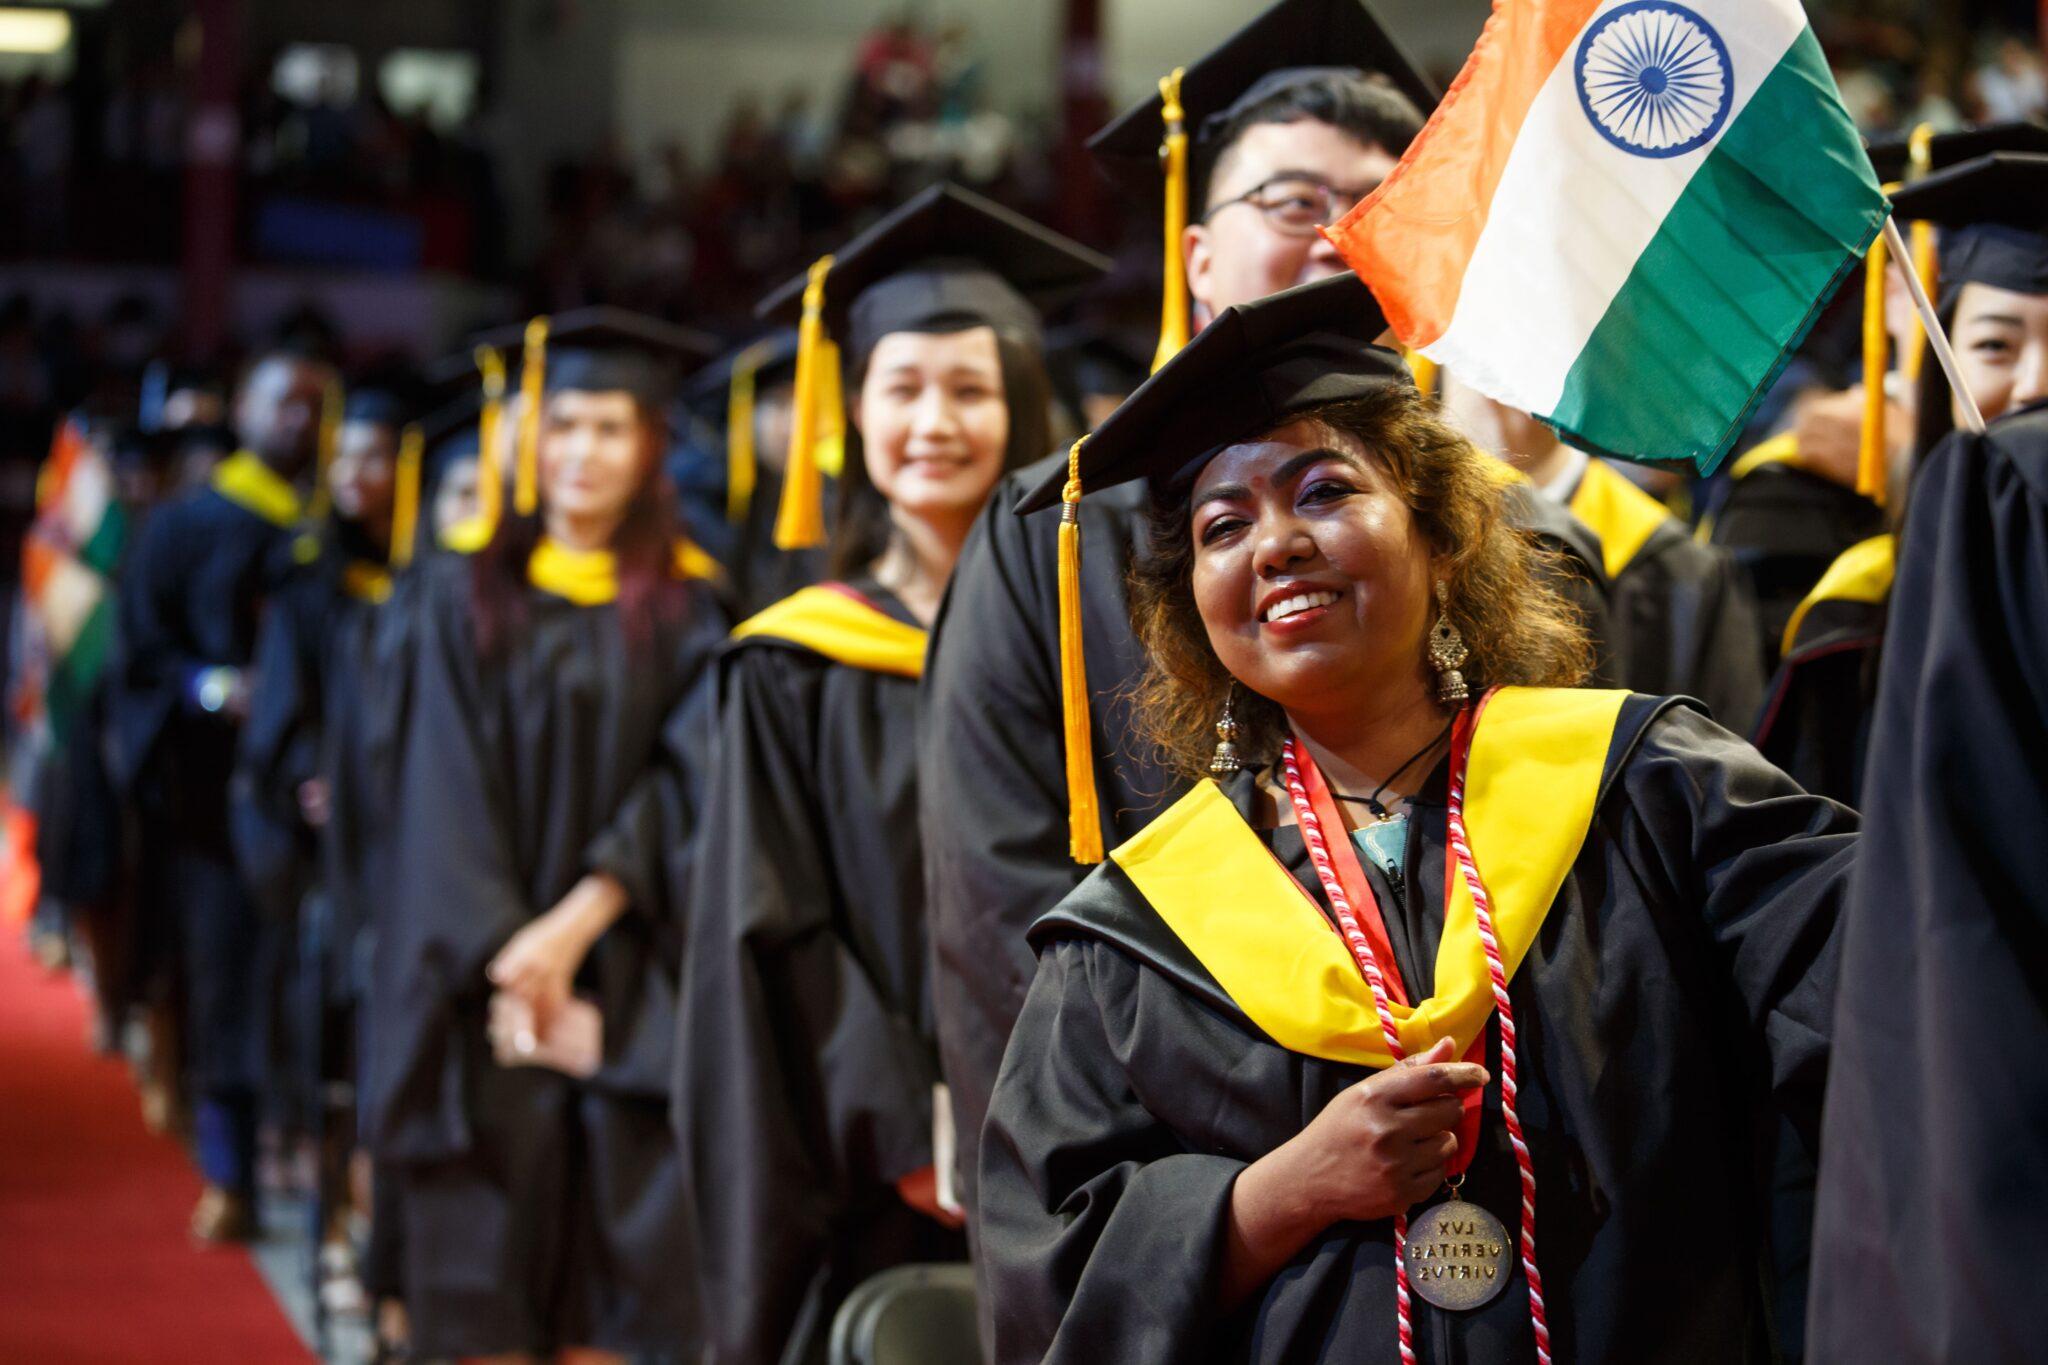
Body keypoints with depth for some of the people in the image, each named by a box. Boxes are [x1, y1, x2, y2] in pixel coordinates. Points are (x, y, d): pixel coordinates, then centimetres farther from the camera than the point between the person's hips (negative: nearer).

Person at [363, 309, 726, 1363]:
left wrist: (573, 929, -13)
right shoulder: (468, 595, 7)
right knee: (486, 1273, -2)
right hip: (483, 980, 0)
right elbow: (445, 796, 0)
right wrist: (509, 966, -11)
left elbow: (685, 784, -2)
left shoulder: (688, 606, 7)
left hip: (625, 980, 0)